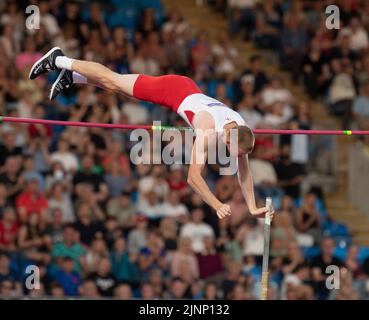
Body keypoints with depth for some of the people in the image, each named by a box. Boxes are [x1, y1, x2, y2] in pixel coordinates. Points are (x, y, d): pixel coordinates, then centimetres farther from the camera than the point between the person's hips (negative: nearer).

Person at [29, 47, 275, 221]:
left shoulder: (242, 132, -23)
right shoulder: (209, 133, -40)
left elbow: (244, 172, -10)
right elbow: (194, 176, -39)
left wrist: (253, 208, -16)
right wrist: (218, 207, -42)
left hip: (189, 89, 5)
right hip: (171, 89, -5)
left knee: (114, 82, 23)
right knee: (113, 81, 13)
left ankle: (71, 77, 43)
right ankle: (59, 60, 29)